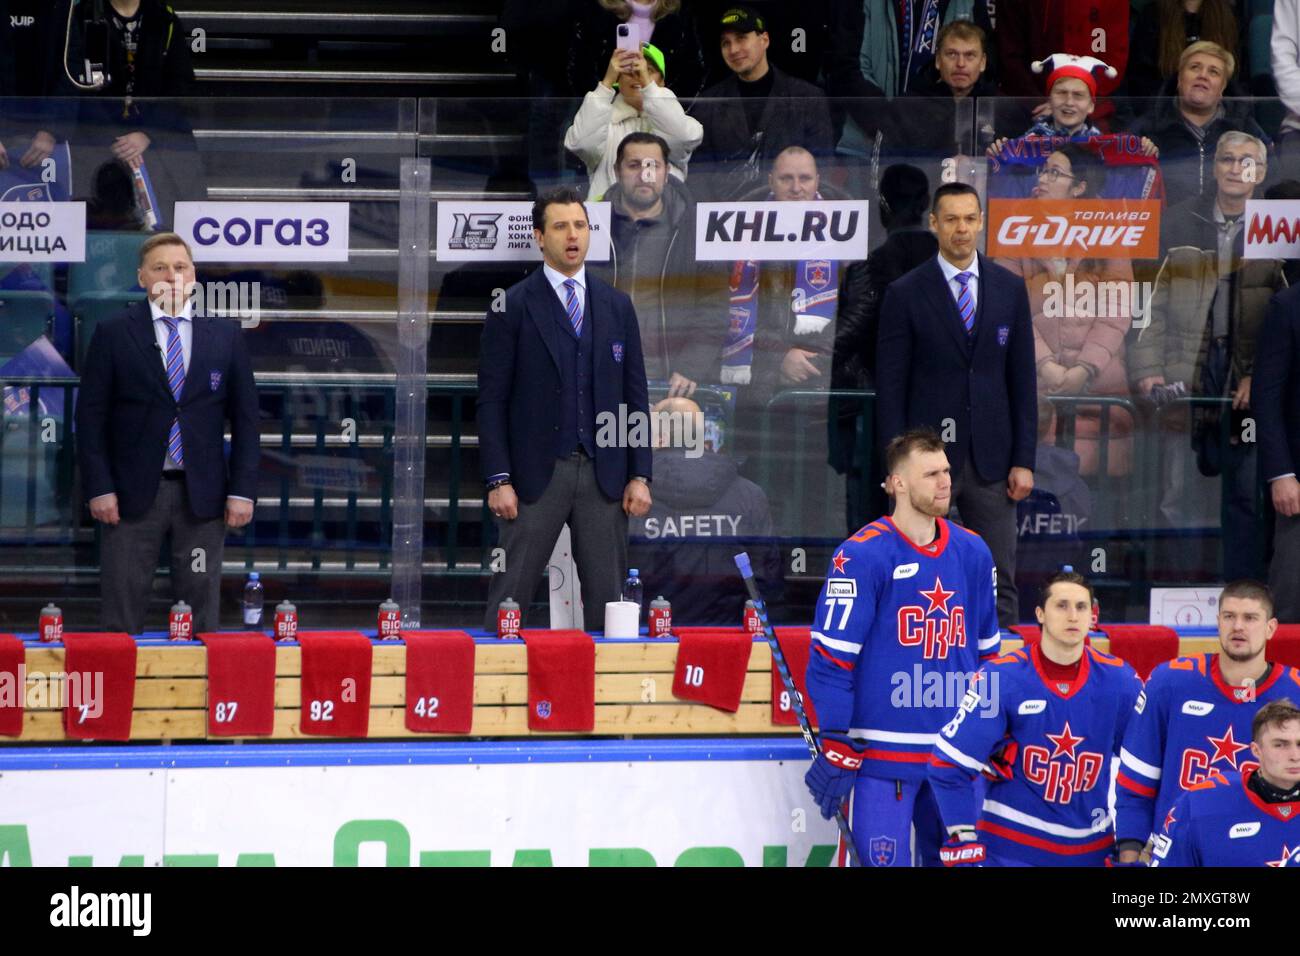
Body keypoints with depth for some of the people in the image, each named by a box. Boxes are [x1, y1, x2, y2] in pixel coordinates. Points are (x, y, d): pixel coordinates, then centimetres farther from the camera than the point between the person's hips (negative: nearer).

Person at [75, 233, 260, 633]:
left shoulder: (225, 335, 8)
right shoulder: (113, 334, 2)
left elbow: (245, 417, 8)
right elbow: (91, 416, 1)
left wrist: (242, 490, 0)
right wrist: (99, 488, -7)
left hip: (203, 494, 2)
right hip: (133, 492, -2)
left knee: (201, 609, 3)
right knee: (122, 611, -1)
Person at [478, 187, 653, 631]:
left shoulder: (617, 306, 11)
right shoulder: (512, 306, -1)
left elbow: (635, 395, 11)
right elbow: (492, 399, -3)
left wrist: (640, 475, 3)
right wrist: (498, 479, -10)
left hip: (604, 474, 4)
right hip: (537, 473, -3)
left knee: (607, 598, 5)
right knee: (509, 598, -3)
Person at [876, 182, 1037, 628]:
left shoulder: (1009, 289, 6)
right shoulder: (905, 294, -3)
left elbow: (1023, 379, 7)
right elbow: (890, 386, -3)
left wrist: (1024, 460, 2)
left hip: (991, 459, 3)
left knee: (999, 580, 4)